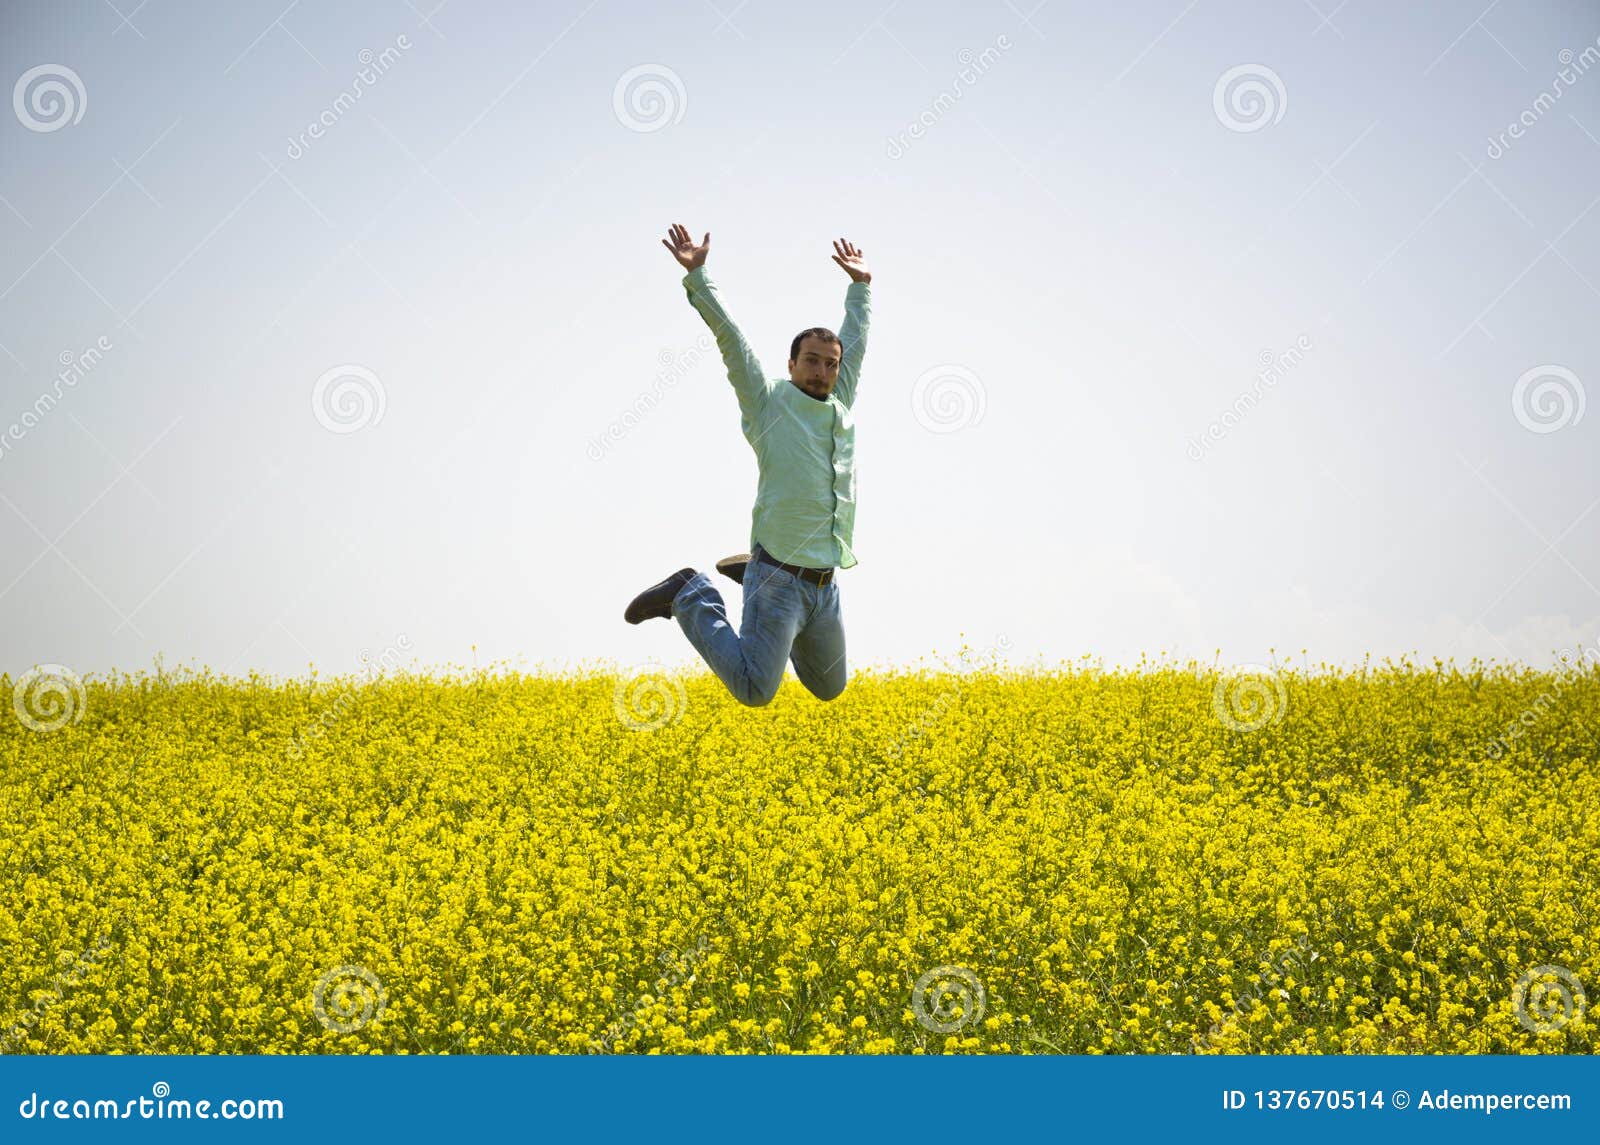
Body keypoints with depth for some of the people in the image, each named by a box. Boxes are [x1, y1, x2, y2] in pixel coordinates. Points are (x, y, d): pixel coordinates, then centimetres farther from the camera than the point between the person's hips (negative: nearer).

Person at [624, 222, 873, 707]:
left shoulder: (839, 410, 13)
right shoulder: (769, 404, -2)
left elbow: (855, 340, 28)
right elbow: (729, 337, -8)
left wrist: (860, 285, 37)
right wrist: (696, 275, -14)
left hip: (824, 587, 7)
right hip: (779, 582, -7)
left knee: (828, 688, 22)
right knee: (754, 690, -15)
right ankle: (691, 597, 6)